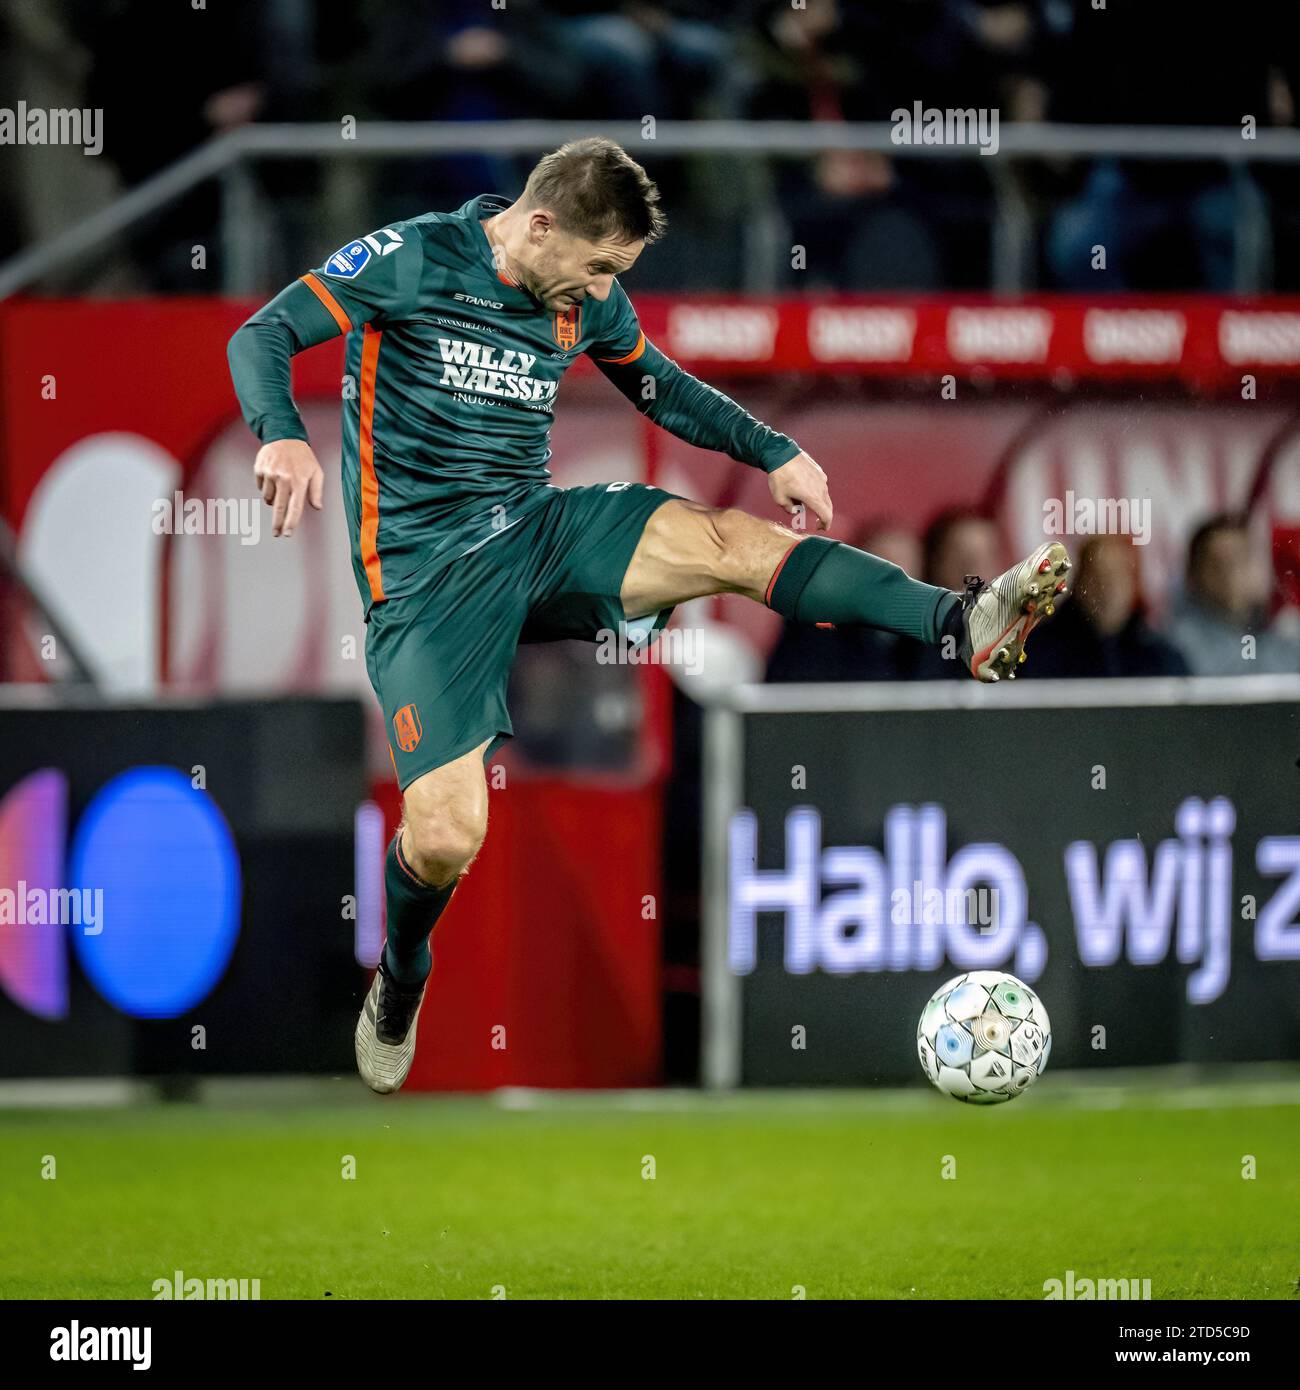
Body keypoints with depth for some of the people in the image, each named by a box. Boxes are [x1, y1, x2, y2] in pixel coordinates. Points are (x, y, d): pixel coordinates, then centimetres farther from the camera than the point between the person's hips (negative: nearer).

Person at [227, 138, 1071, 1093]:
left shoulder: (590, 301, 7)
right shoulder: (412, 260, -9)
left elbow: (664, 389, 25)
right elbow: (263, 337, -12)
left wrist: (775, 454, 13)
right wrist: (283, 436, -33)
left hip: (537, 531, 5)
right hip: (426, 574, -5)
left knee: (732, 540, -20)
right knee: (446, 838, -18)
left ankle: (965, 625, -34)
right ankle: (399, 992, 14)